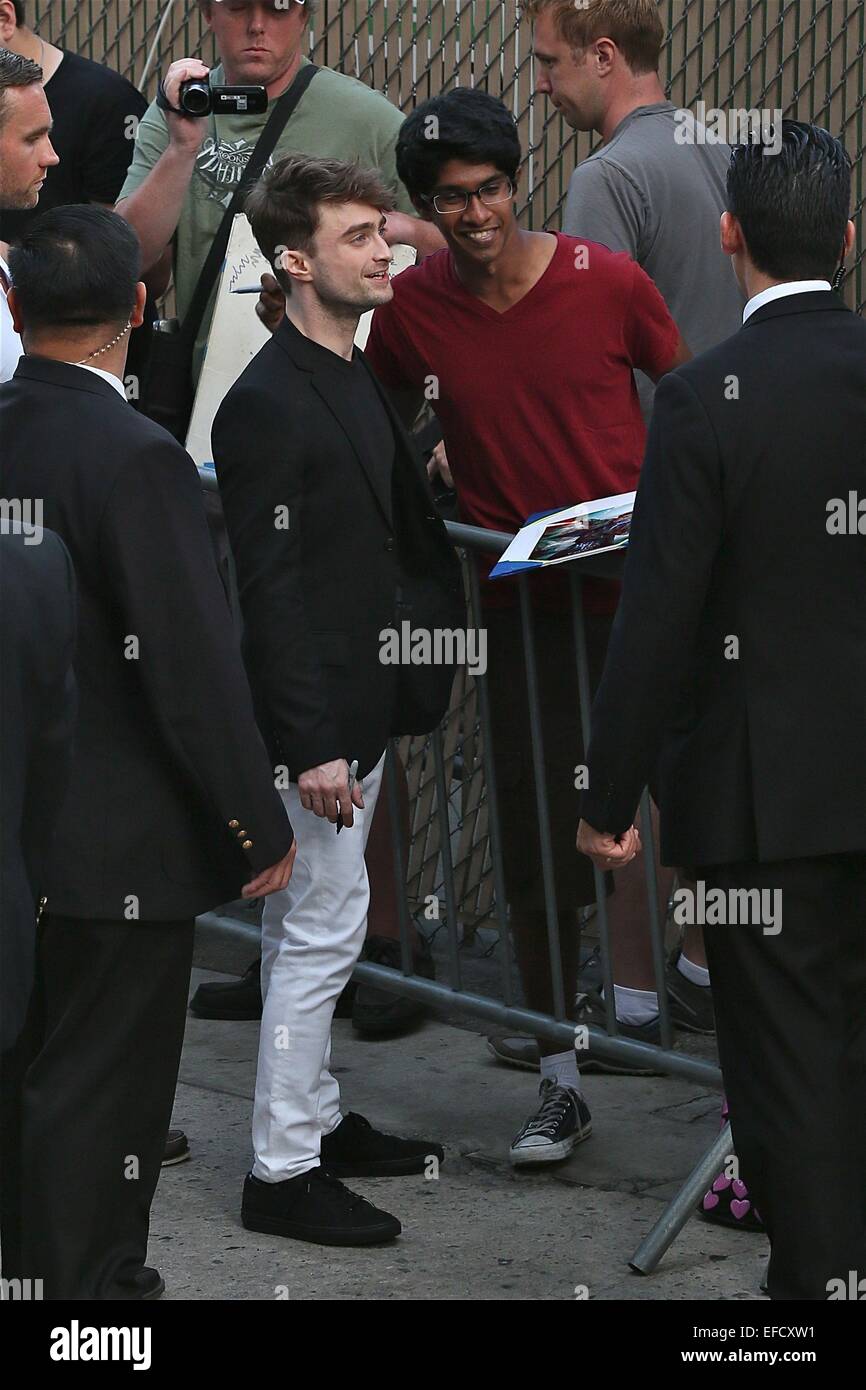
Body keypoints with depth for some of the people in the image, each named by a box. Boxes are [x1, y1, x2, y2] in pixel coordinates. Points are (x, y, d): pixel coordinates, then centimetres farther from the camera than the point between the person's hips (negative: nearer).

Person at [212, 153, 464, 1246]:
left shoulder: (358, 381, 11)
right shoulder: (267, 406, -19)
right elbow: (270, 589, -22)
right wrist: (310, 745, -24)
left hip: (361, 705, 9)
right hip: (314, 717, -9)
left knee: (305, 927, 18)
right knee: (324, 928, -5)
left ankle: (314, 1118, 29)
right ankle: (283, 1170, 2)